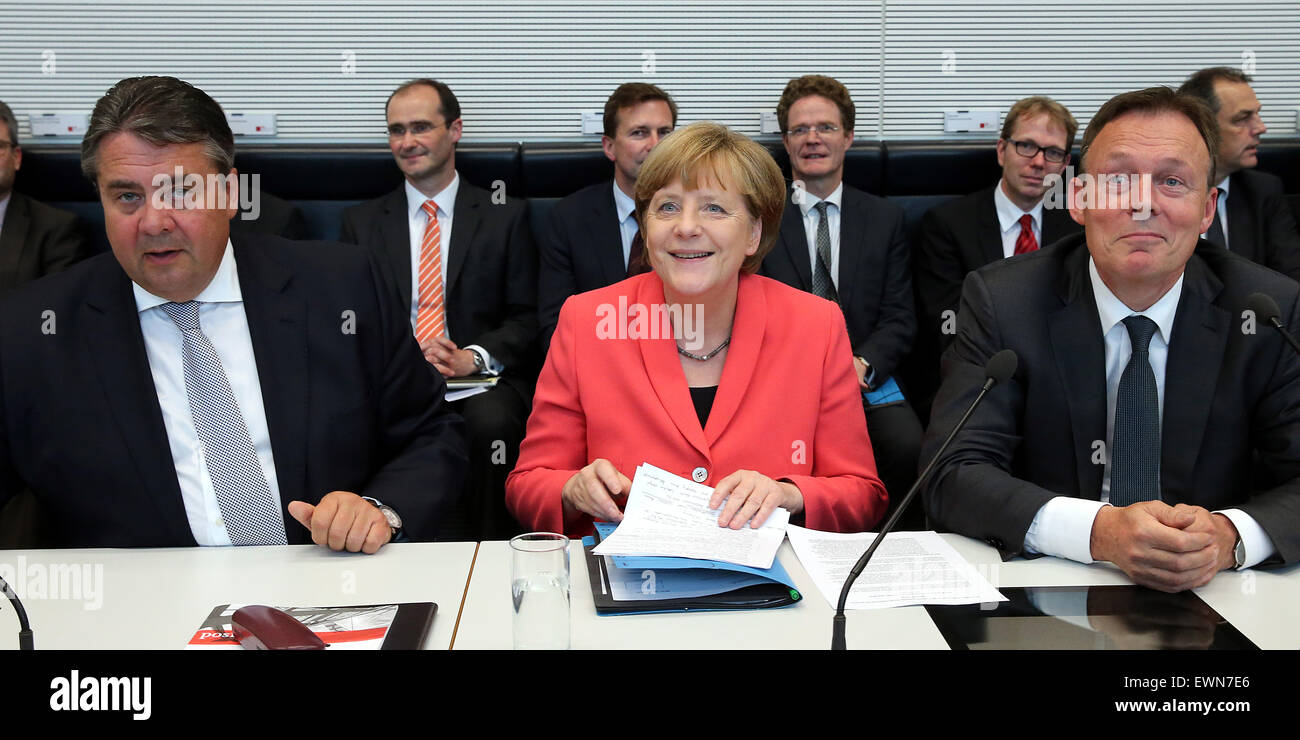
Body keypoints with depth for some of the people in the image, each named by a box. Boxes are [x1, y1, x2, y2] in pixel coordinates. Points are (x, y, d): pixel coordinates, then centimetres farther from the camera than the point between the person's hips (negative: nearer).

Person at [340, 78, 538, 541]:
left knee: (490, 421, -36)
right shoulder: (362, 222, 17)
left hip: (483, 381, -1)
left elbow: (527, 317, 6)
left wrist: (474, 357, -14)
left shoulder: (505, 216, 12)